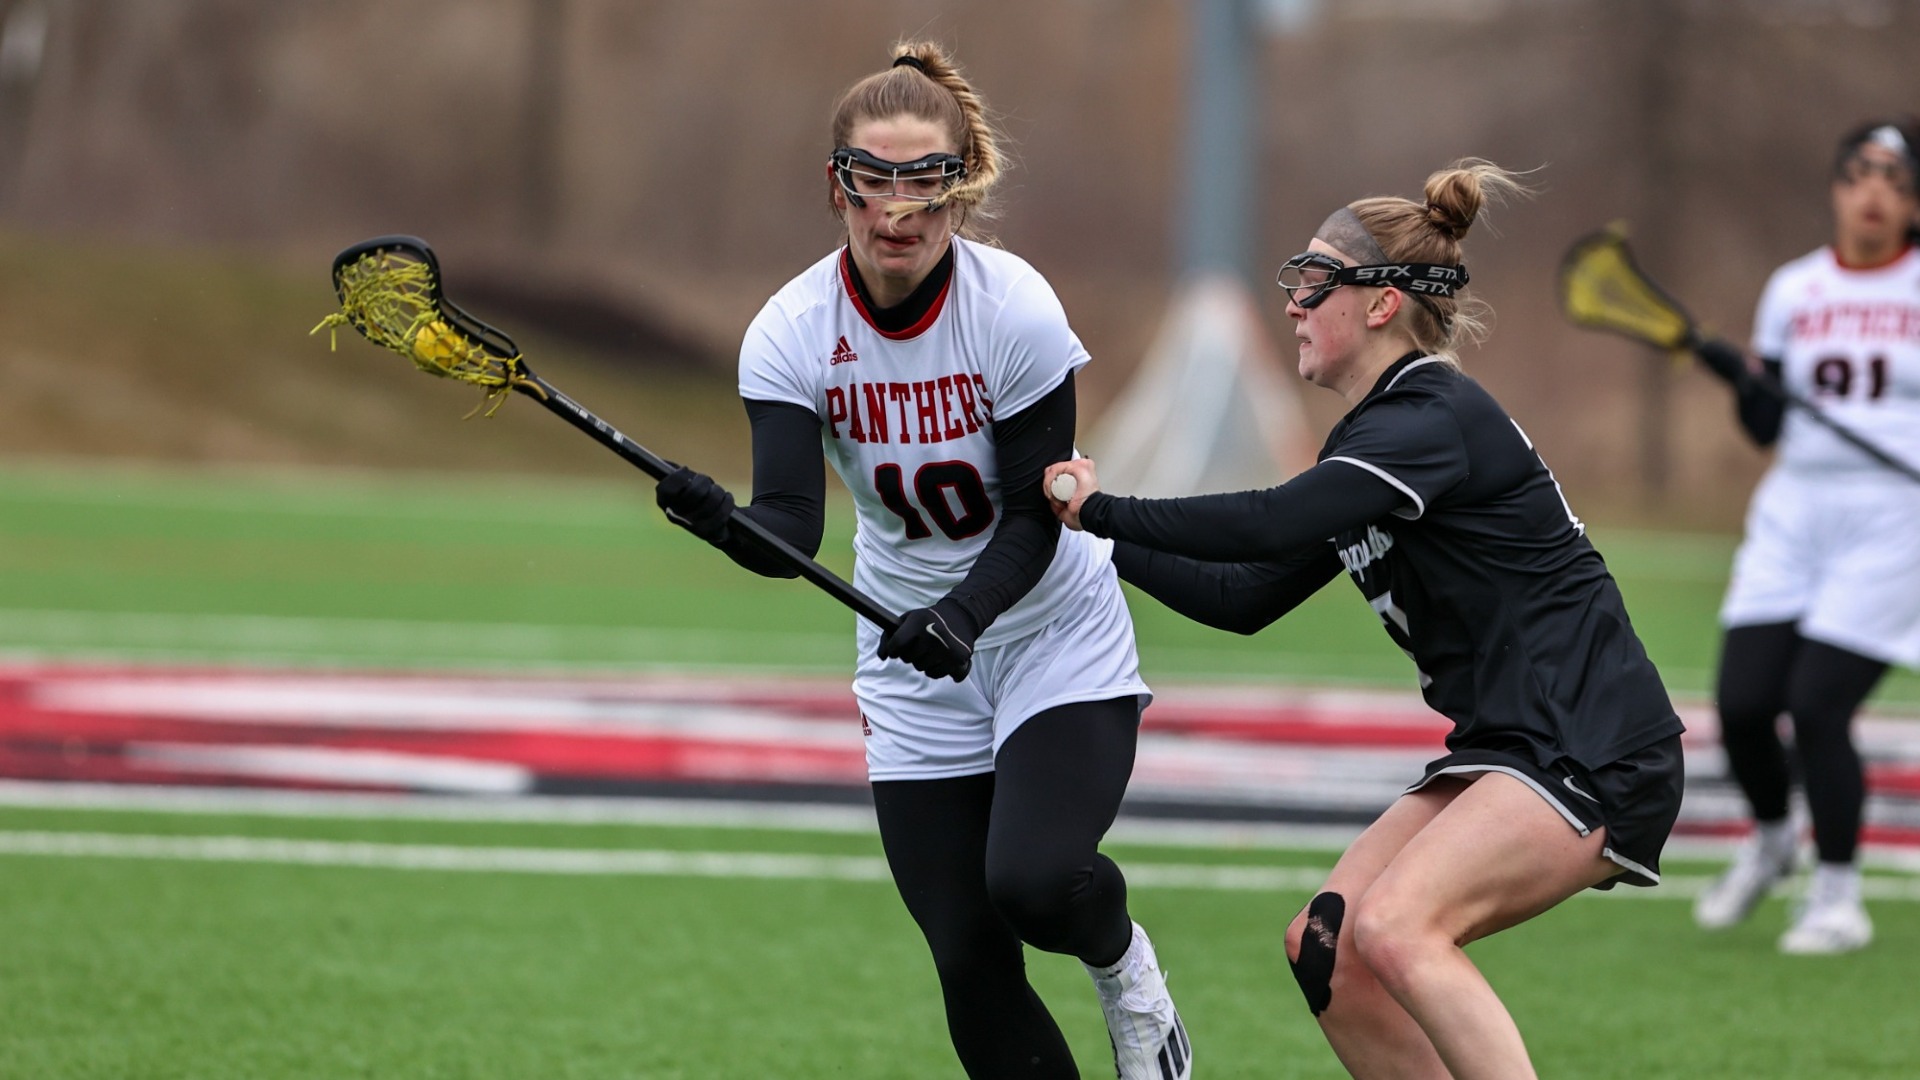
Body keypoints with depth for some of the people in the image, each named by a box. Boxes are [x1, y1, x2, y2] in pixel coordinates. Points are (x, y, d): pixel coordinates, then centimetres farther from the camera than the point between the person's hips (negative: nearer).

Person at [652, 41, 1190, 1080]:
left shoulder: (1014, 309, -21)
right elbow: (791, 529, -24)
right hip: (916, 674, 3)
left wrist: (962, 613, -37)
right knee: (972, 975, -1)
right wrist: (721, 522, -47)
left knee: (1033, 880, -27)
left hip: (1059, 642, -3)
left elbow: (1035, 520, -19)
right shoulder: (791, 332, -15)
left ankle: (1121, 961, 8)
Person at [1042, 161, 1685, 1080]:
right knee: (1322, 945, 1)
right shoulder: (1367, 442, 15)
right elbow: (1243, 597, 19)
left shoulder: (1436, 421, -16)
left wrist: (1103, 510, -19)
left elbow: (1273, 523, -28)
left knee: (1393, 927, -26)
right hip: (1507, 752, 10)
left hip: (1594, 754, -10)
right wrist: (1103, 537, 14)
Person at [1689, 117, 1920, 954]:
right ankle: (1770, 839, 26)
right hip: (1796, 510, 4)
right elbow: (1767, 428, 10)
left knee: (1817, 705, -13)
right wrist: (1744, 380, -10)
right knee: (1743, 703, -5)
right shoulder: (1794, 289, 9)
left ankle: (1838, 896, 4)